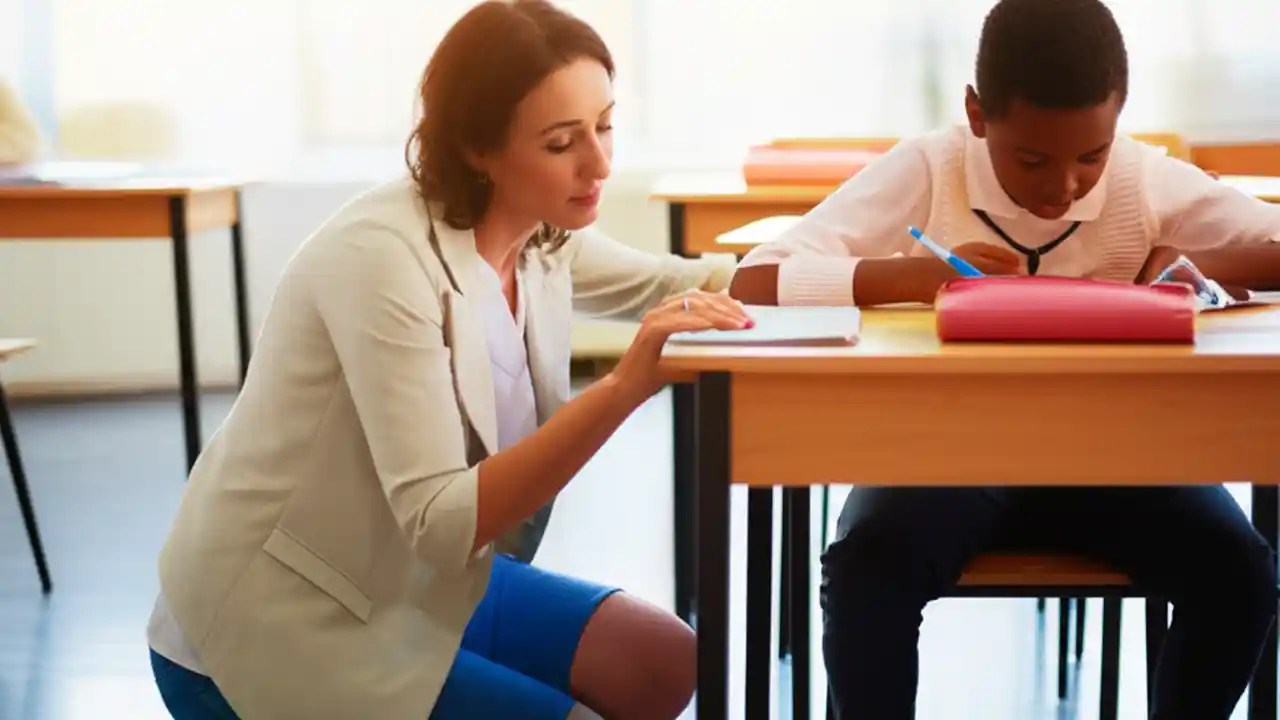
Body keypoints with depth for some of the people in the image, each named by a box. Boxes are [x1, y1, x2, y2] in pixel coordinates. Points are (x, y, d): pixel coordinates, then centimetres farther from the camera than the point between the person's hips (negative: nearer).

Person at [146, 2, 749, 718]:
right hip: (273, 628, -8)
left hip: (414, 579, 8)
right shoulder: (384, 255, -26)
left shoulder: (540, 236, -1)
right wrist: (623, 387, -39)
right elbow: (440, 522, -30)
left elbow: (686, 283, 13)